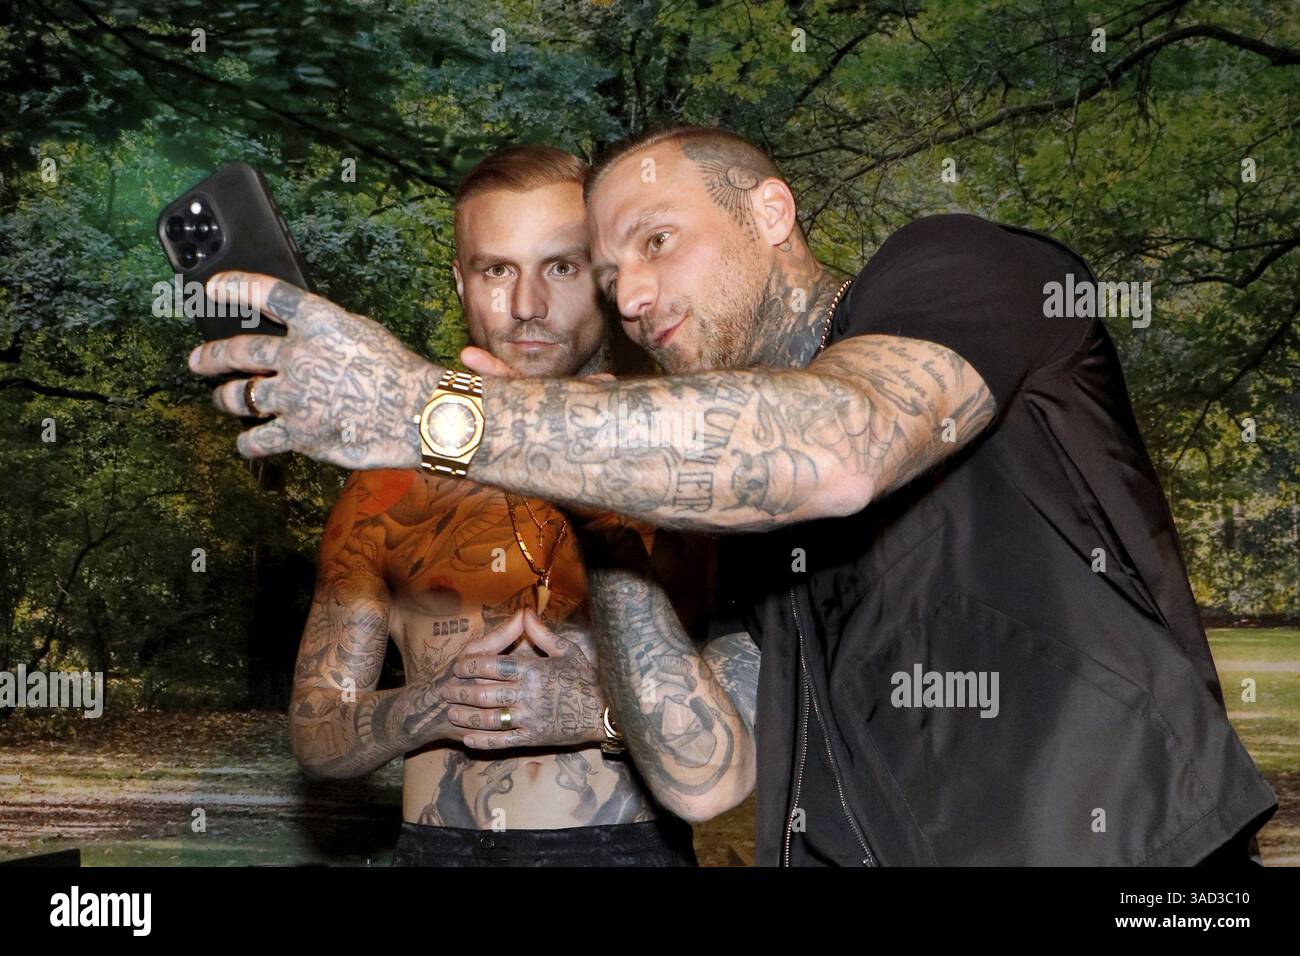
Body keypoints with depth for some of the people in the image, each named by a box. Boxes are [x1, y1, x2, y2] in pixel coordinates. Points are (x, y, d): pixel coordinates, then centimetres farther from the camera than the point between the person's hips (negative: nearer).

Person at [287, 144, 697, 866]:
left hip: (632, 845, -1)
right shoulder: (389, 490, 5)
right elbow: (314, 733, 5)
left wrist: (600, 714, -19)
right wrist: (426, 711, -13)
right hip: (440, 847, 2)